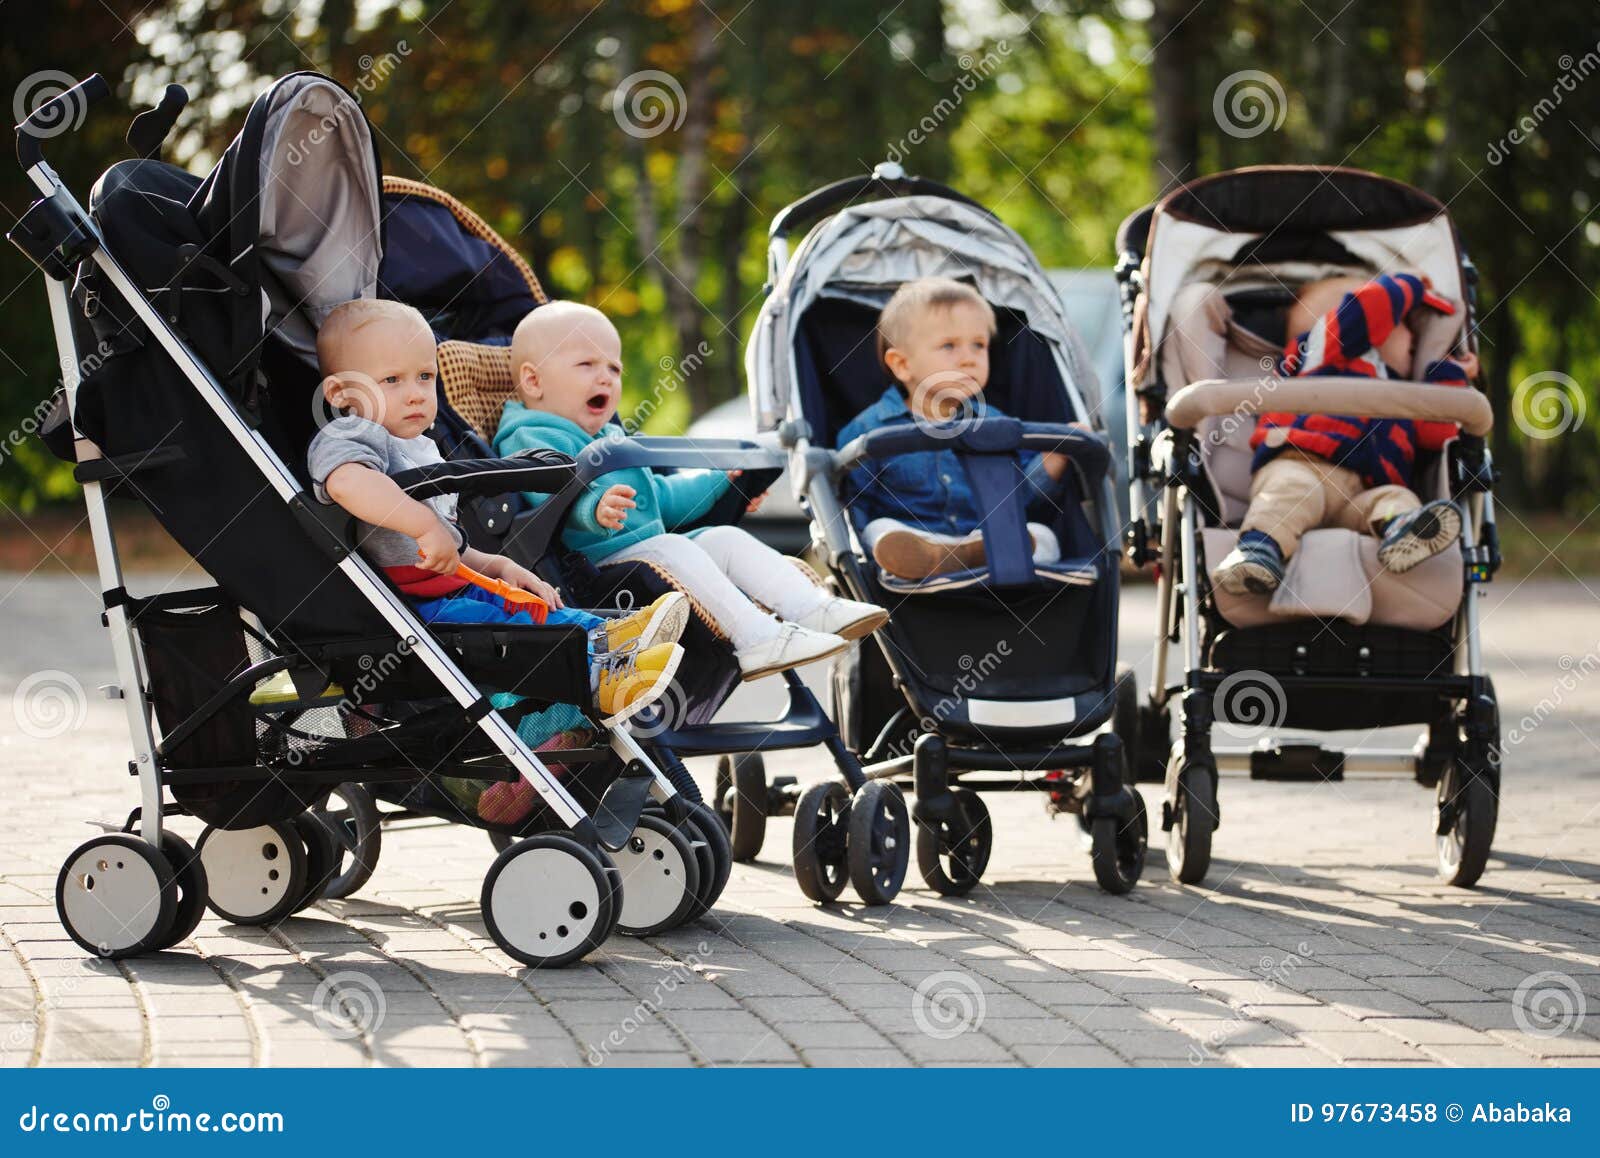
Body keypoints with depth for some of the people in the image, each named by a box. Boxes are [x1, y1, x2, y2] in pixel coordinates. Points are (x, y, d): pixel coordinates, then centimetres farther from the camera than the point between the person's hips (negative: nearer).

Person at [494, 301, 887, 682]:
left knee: (727, 539, 2)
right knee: (669, 548, -29)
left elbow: (659, 496, 43)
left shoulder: (610, 440, 30)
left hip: (655, 555, 10)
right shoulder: (531, 441, -6)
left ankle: (815, 610, -11)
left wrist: (720, 481, 47)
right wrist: (596, 509, -49)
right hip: (597, 564, -10)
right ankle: (758, 639, -39)